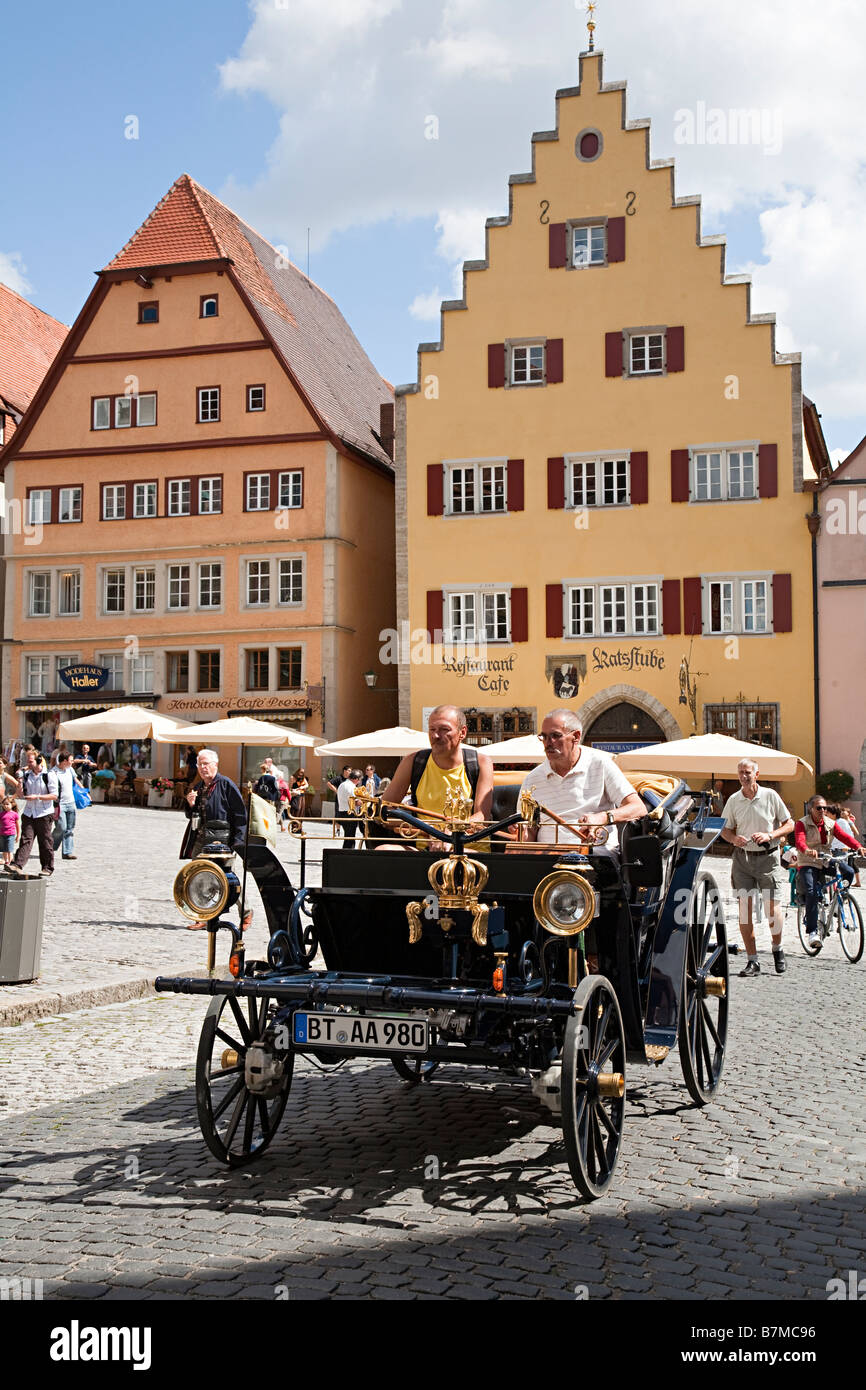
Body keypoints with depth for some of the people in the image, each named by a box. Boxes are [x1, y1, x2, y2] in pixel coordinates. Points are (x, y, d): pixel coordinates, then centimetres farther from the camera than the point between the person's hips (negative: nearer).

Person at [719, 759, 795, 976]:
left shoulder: (770, 796, -1)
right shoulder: (733, 800, 6)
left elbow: (789, 824, 3)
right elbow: (725, 830, 12)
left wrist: (769, 835, -13)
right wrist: (734, 838, -10)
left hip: (768, 857, -2)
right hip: (742, 858, 2)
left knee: (773, 908, -5)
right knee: (744, 908, -3)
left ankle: (777, 949, 23)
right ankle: (752, 961, 4)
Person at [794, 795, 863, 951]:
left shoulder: (831, 824, 8)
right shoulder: (802, 824, -6)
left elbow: (844, 836, -5)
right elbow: (799, 841, -23)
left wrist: (858, 847, -26)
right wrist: (807, 850, -47)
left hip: (827, 861, 4)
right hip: (808, 864, -4)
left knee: (848, 872, -24)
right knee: (812, 893, -27)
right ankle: (812, 932, -23)